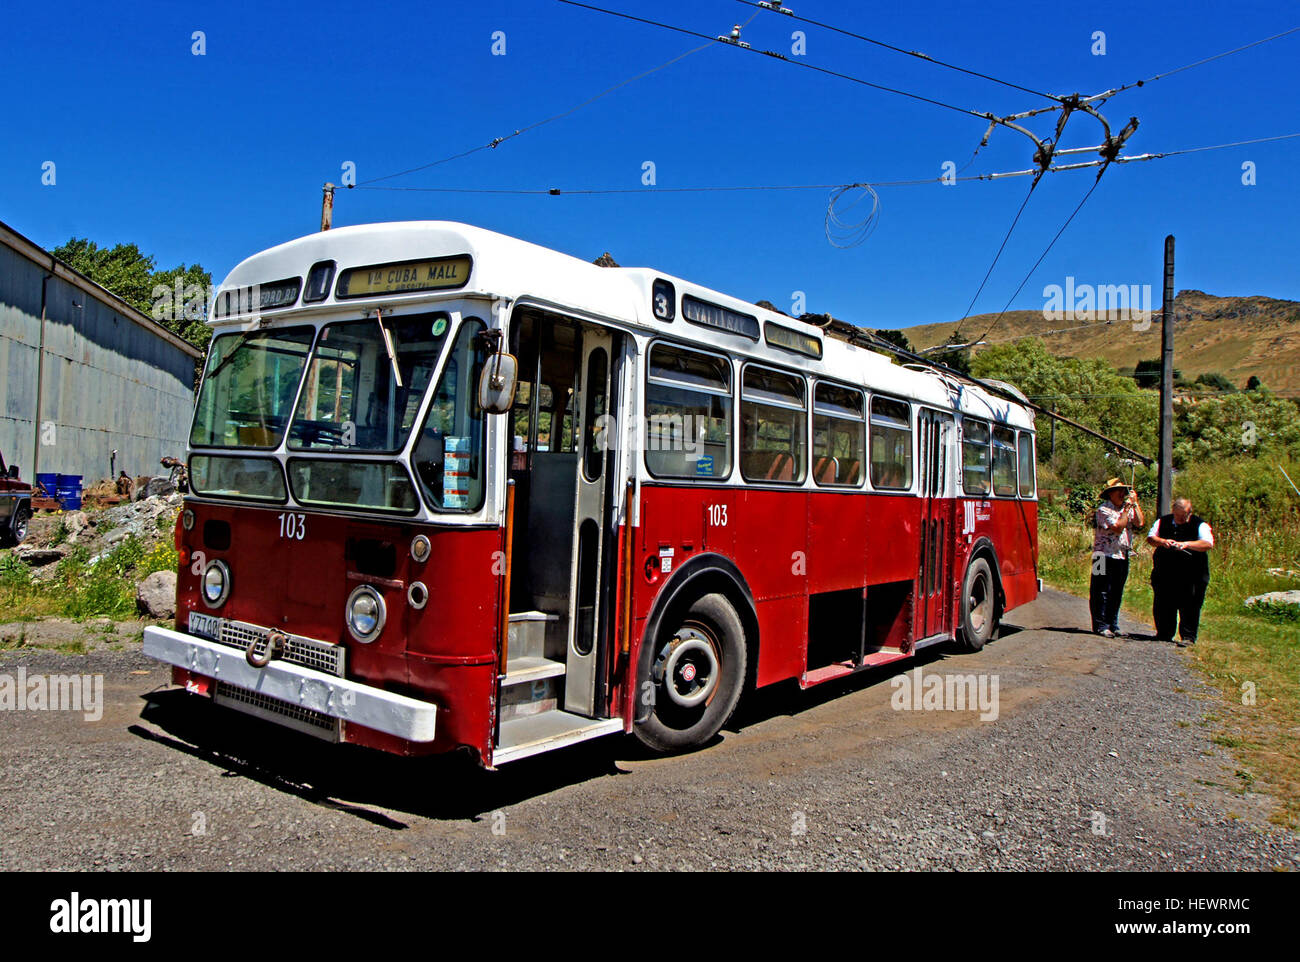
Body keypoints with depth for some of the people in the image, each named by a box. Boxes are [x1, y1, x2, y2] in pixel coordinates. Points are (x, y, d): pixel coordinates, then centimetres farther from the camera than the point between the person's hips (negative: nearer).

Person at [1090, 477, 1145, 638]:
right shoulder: (1104, 509, -7)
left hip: (1123, 556, 7)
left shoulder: (1129, 508, 14)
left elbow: (1140, 523, -2)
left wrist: (1135, 504, -2)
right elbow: (1118, 527, -17)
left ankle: (1113, 625, 19)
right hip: (1106, 555, -7)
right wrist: (1128, 507, -11)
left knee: (1117, 593, 12)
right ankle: (1101, 626, 1)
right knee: (1102, 593, -3)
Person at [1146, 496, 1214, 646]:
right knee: (1162, 606, 10)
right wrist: (1162, 541, -15)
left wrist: (1186, 544, -24)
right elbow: (1150, 538, 6)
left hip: (1190, 576, -3)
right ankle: (1163, 634, 23)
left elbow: (1208, 544, -12)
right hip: (1164, 574, 4)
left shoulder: (1199, 525, 2)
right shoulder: (1162, 522, 13)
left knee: (1189, 607, -5)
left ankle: (1188, 637, 3)